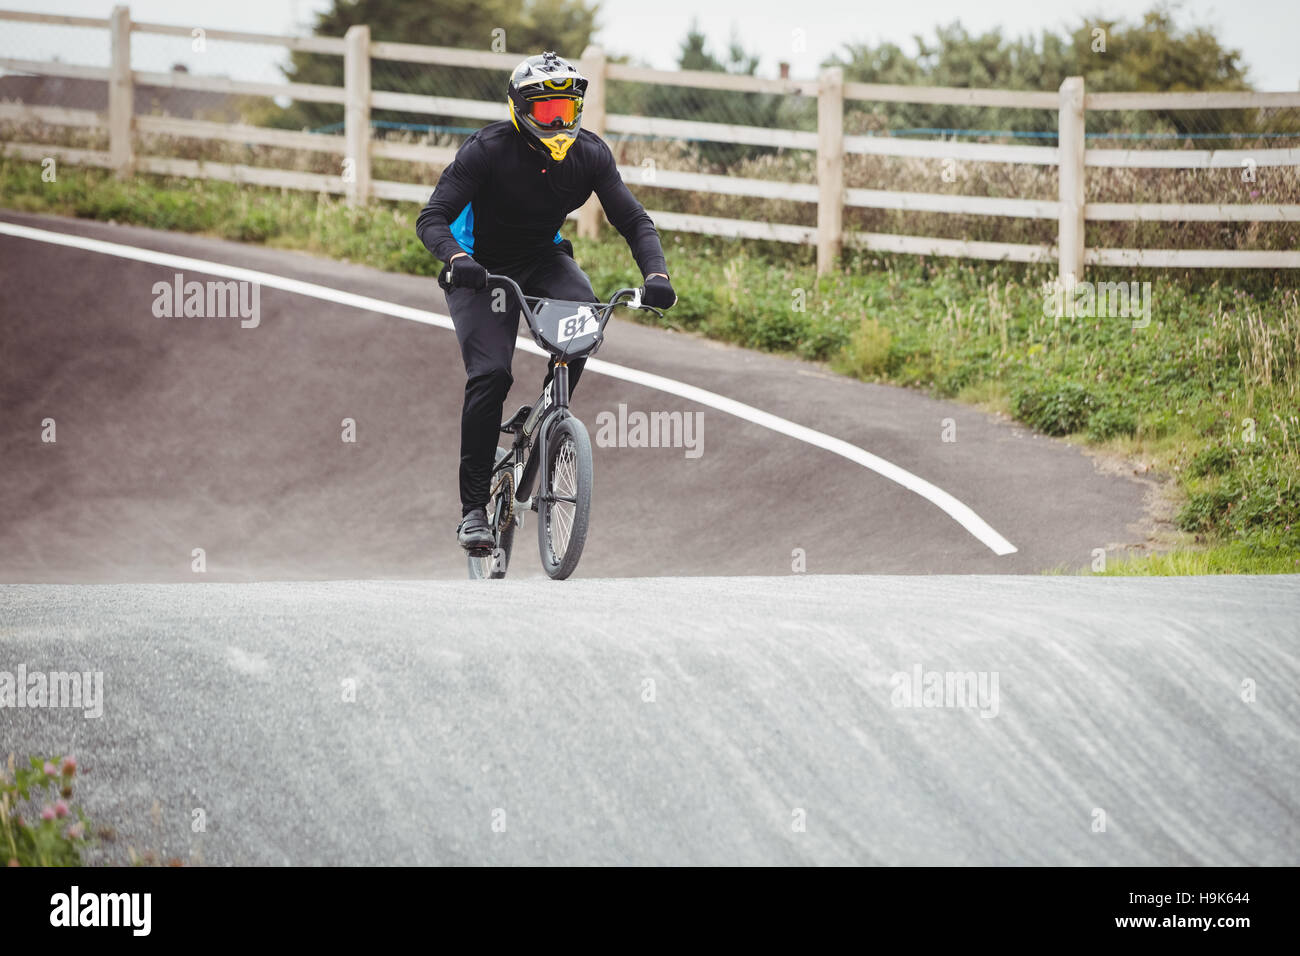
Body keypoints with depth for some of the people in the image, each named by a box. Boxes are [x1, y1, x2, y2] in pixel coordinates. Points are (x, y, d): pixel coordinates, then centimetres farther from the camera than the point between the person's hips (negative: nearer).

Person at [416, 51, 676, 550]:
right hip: (481, 268, -3)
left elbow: (634, 221, -13)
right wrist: (457, 258, -49)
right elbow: (432, 219, -28)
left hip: (542, 259, 3)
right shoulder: (487, 149, -23)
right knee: (490, 374, -21)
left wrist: (656, 274, -31)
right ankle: (473, 506, -13)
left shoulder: (589, 153, -12)